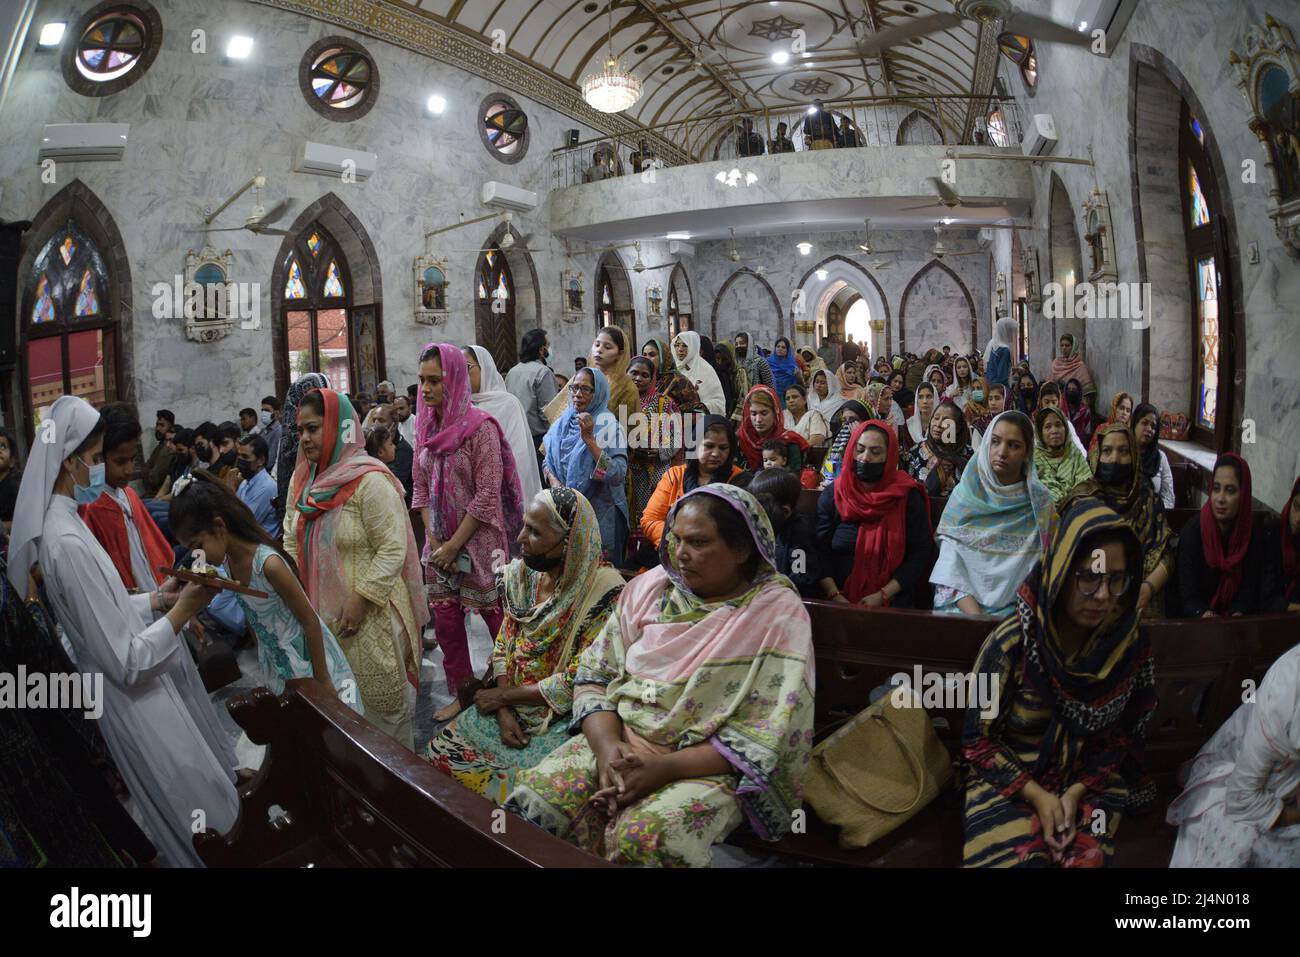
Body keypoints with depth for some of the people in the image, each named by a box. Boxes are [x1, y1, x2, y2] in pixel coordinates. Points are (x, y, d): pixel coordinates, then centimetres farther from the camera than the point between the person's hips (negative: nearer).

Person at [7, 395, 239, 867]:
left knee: (190, 794, 26)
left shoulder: (62, 524, 2)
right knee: (197, 811, 9)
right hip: (137, 699, -9)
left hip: (138, 690, 9)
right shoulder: (67, 543, -28)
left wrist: (155, 598, 1)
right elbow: (126, 661, -26)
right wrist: (183, 610, -20)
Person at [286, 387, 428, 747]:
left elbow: (393, 549, -20)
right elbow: (292, 542, 12)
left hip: (370, 614, -7)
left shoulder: (369, 481, -17)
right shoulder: (301, 480, 6)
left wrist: (360, 600, -22)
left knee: (380, 695, 6)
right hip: (323, 611, 7)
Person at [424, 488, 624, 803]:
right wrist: (503, 712, -8)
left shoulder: (604, 591, -21)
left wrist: (504, 696, -11)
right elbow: (502, 647, 8)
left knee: (507, 784, -24)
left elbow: (579, 682, -19)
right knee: (439, 754, -4)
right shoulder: (523, 574, 1)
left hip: (563, 717, -6)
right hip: (510, 707, 7)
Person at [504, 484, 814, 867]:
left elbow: (766, 737, -15)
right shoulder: (649, 587, 3)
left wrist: (665, 768, -20)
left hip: (709, 765, -4)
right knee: (530, 802, -18)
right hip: (618, 741, 4)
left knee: (644, 839, -32)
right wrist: (607, 744, -15)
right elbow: (594, 675, 5)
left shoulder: (779, 616, -10)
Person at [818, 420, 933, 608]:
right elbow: (820, 552, 0)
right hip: (841, 597, 1)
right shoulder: (832, 495, 5)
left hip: (894, 601, -1)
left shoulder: (908, 496, 1)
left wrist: (883, 595, -10)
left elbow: (920, 553, -1)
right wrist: (835, 597, -14)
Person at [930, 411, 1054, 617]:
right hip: (963, 607, 0)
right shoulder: (964, 494, 1)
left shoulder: (1039, 500, 3)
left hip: (1018, 610, 0)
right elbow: (949, 565, -4)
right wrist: (976, 617, -16)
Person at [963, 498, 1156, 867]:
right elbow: (977, 738, -9)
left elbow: (1121, 735, 4)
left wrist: (1077, 791, -10)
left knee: (1085, 858, -22)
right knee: (1018, 857, -24)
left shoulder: (1130, 645, -7)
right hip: (1009, 781, -2)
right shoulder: (1011, 644, -18)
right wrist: (1038, 796, -15)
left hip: (1089, 781, 3)